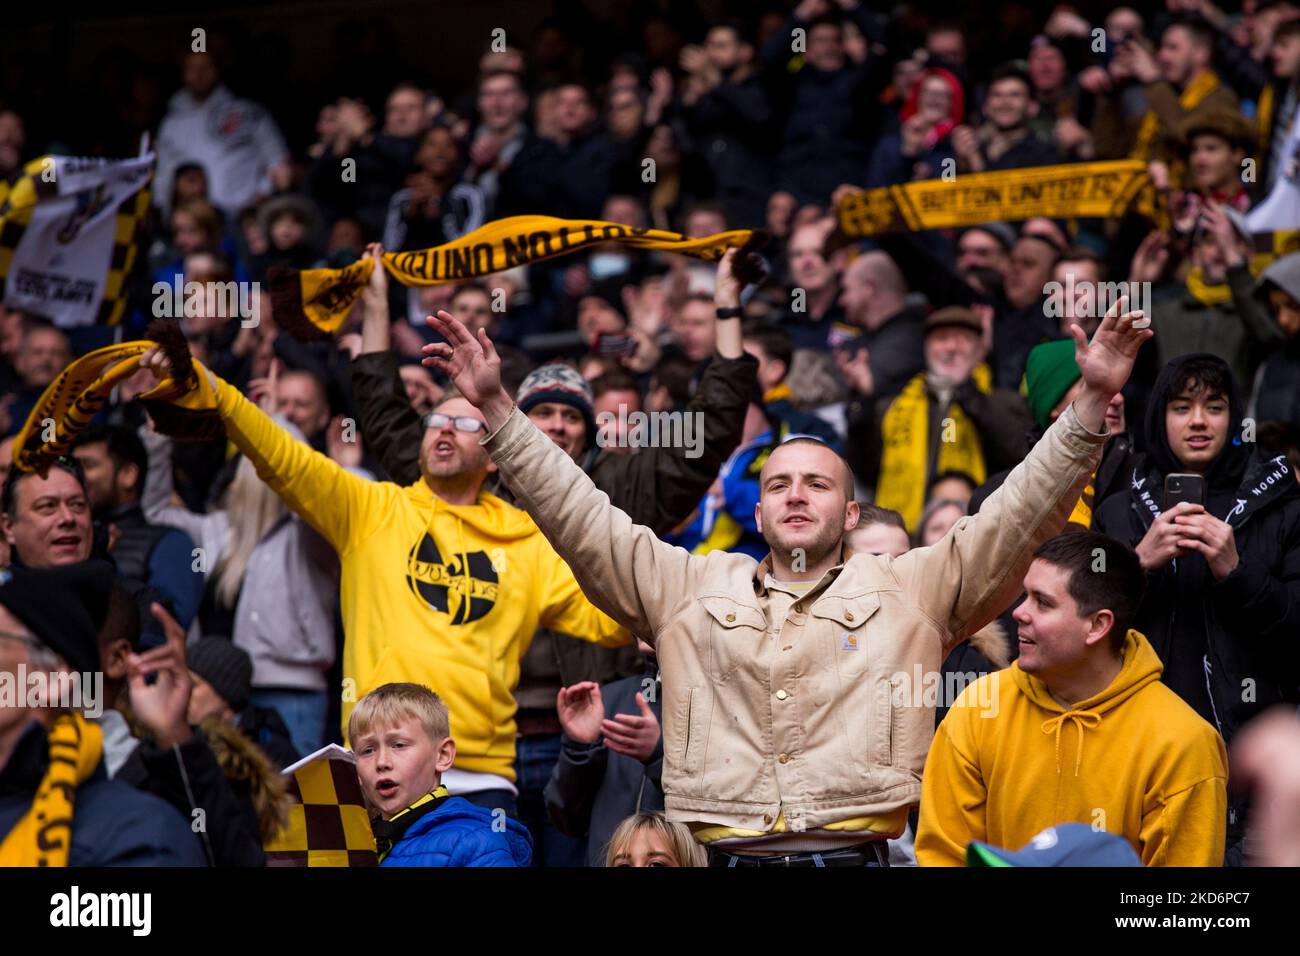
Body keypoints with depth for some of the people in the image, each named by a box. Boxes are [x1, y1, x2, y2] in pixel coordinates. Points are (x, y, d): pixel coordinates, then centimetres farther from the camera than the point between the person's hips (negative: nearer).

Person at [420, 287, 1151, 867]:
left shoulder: (909, 590, 16)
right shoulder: (692, 587, 20)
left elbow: (1015, 518, 10)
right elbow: (582, 519, 17)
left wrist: (1092, 403, 0)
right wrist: (497, 409, 12)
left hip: (854, 853, -1)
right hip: (720, 851, 1)